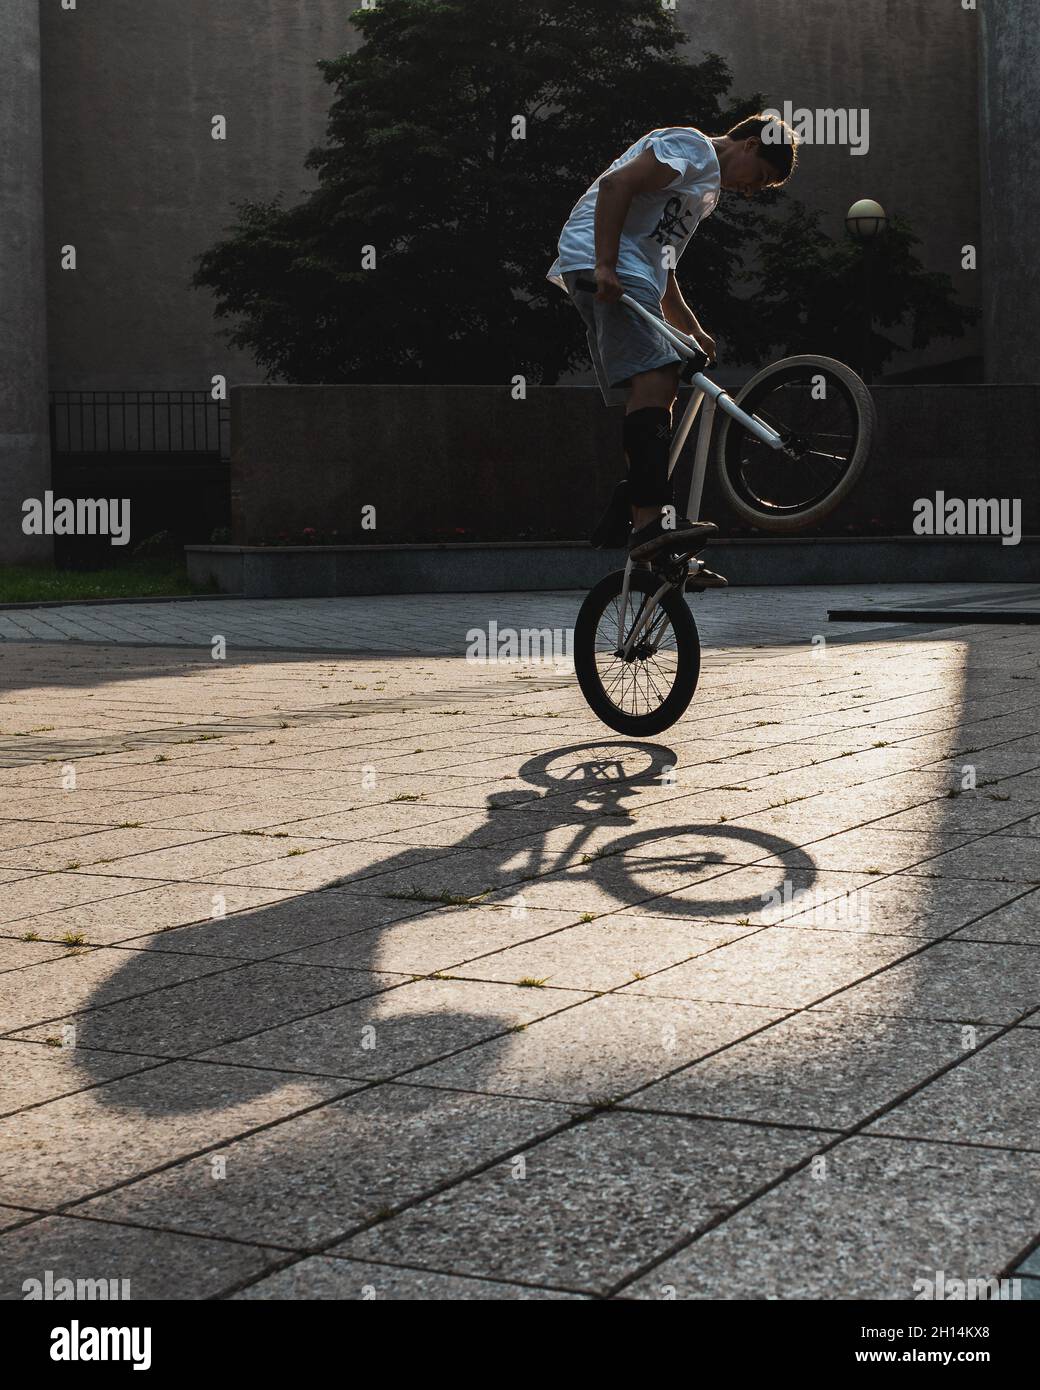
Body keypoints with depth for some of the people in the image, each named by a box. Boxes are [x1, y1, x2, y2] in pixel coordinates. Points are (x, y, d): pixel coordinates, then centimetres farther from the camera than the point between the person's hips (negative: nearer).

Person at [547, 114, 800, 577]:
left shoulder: (706, 186, 30)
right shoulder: (692, 148, -2)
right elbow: (616, 184, -17)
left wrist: (695, 334, 31)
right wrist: (605, 266, -25)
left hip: (630, 276, 11)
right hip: (599, 261, -11)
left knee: (656, 401, 5)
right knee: (655, 378, -25)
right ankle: (652, 519, -36)